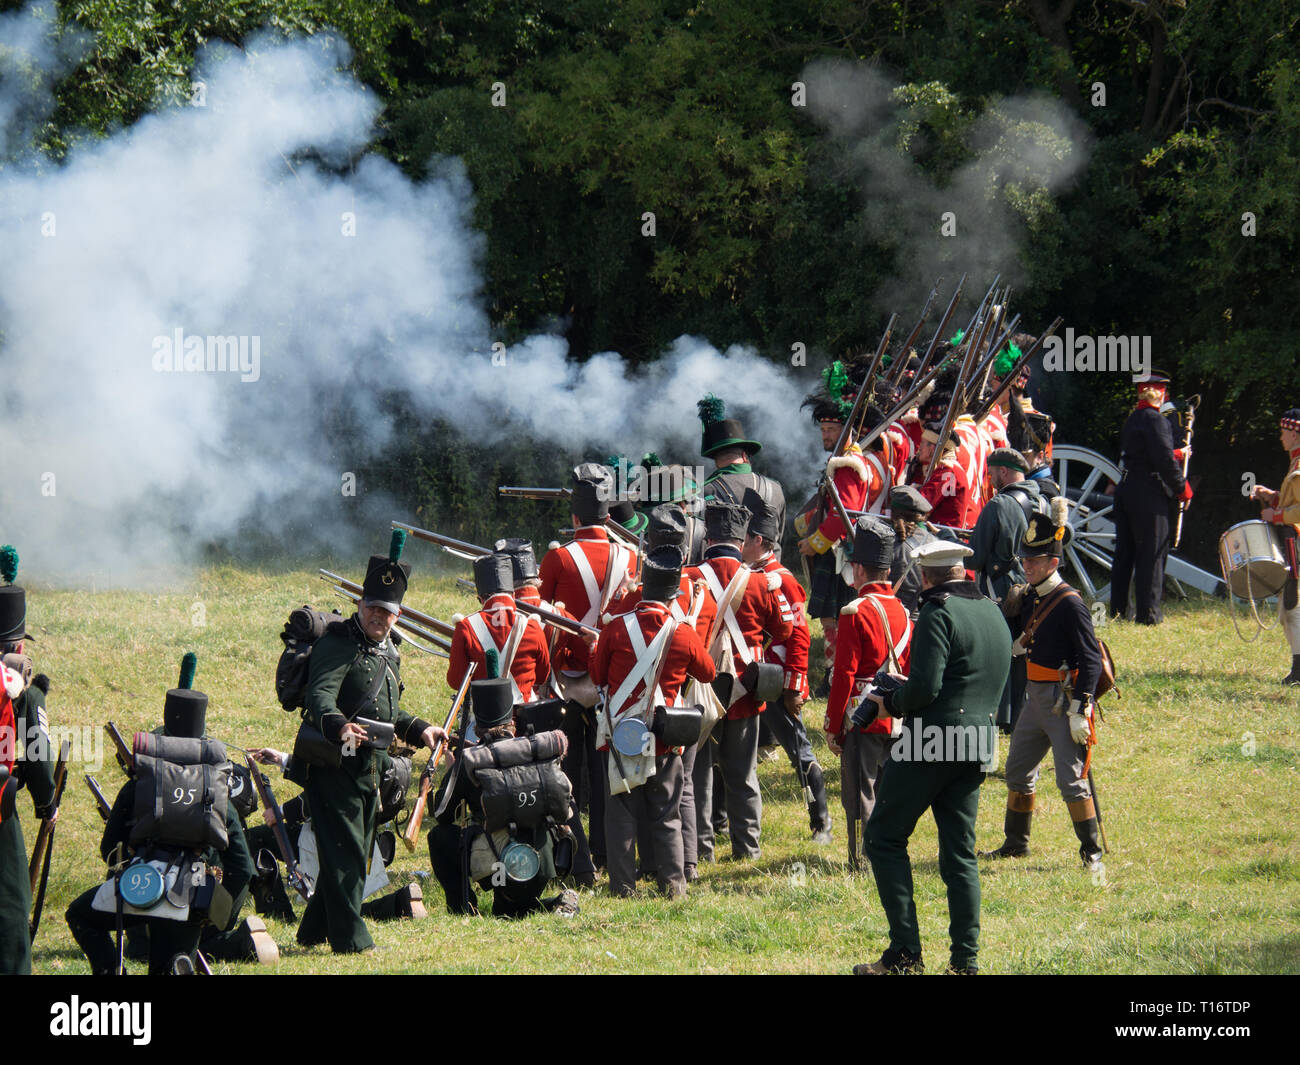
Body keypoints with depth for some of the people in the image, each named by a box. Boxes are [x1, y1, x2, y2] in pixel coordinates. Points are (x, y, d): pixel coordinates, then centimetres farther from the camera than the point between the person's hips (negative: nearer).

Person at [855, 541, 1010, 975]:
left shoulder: (939, 614, -11)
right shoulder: (994, 615, 14)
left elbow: (925, 688, -20)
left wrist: (891, 703, 0)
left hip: (931, 744, -8)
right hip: (976, 748, 8)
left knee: (884, 838, 1)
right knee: (959, 853, 12)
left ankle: (905, 952, -6)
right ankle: (966, 958, 7)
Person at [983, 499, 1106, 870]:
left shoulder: (1070, 604, -16)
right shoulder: (1028, 599, 8)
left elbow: (1091, 661, -18)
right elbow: (1010, 644, 15)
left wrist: (1079, 712, -22)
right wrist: (1011, 608, 1)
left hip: (1064, 701, -9)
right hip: (1035, 700, 9)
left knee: (1071, 779, -8)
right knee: (1017, 772, 17)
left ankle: (1092, 851, 0)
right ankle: (1015, 843, 32)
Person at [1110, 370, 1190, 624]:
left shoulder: (1132, 420, 14)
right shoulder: (1155, 420, -13)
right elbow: (1164, 460, -17)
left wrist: (1176, 455, 23)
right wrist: (1182, 488, -6)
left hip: (1125, 490, 8)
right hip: (1149, 496, -8)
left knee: (1124, 553, 12)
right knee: (1151, 553, -3)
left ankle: (1117, 609, 16)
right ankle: (1148, 613, -3)